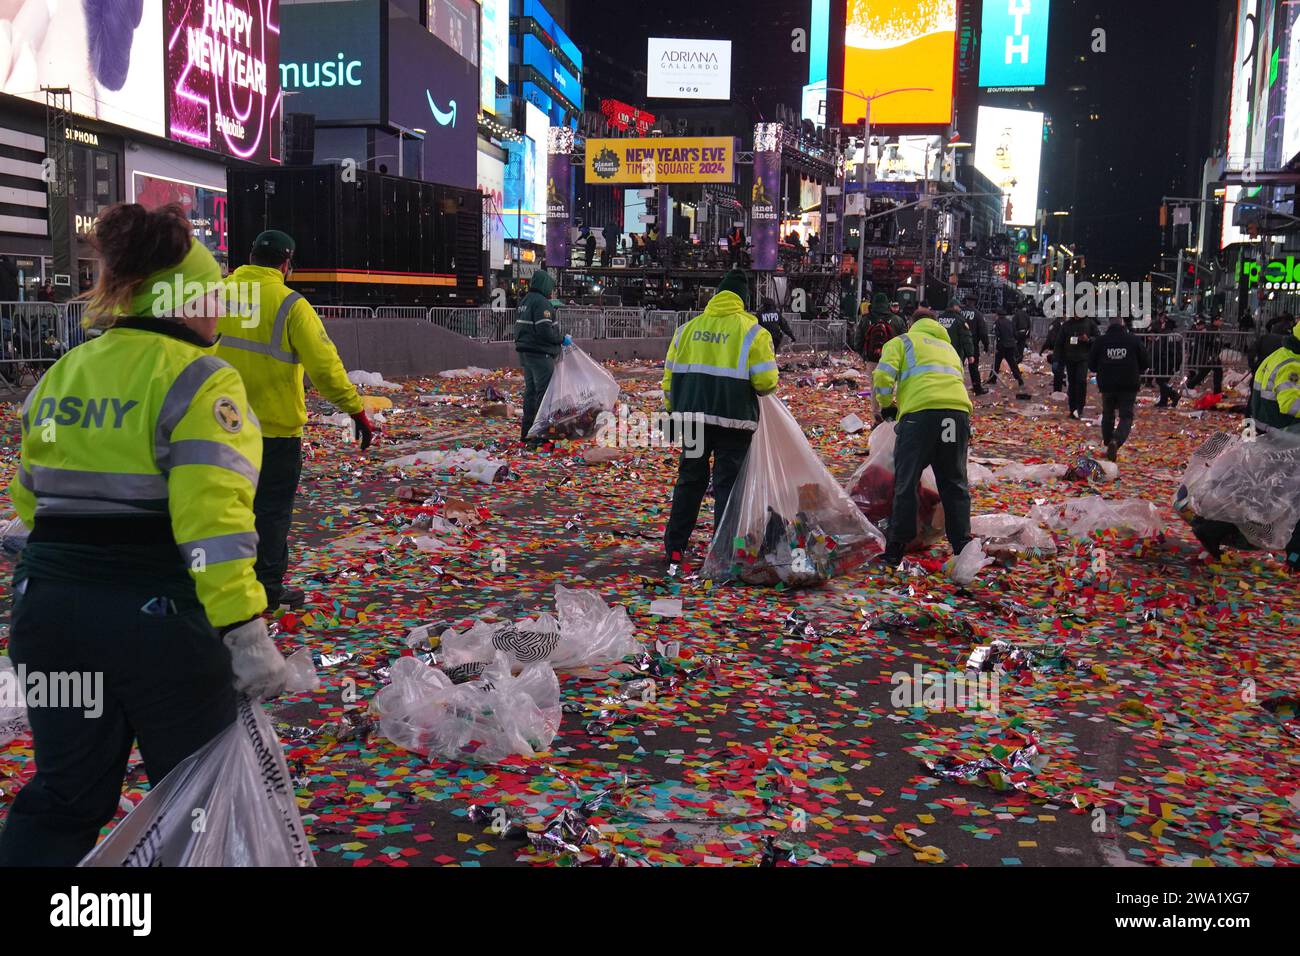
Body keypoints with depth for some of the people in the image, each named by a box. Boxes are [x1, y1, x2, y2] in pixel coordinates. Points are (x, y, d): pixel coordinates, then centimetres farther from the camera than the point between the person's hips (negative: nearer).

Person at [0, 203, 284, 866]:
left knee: (65, 795, 20)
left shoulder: (60, 375, 9)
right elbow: (212, 518, -23)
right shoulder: (199, 379, -12)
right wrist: (245, 629, -23)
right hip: (159, 613, -6)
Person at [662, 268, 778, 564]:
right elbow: (766, 381, -10)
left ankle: (674, 548, 20)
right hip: (733, 419, -4)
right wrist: (763, 386, 13)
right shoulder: (752, 332, -5)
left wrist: (673, 411, 19)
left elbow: (670, 375, 10)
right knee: (728, 484, 5)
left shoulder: (688, 328, 8)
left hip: (692, 416, 4)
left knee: (689, 479, 15)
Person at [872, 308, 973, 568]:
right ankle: (962, 545, 14)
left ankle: (897, 548, 6)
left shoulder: (902, 341, 18)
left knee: (906, 483, 4)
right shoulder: (948, 346, 34)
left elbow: (883, 376, 2)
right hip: (959, 409, 4)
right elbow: (956, 379, 25)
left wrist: (886, 405, 18)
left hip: (921, 412, -4)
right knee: (955, 483, 14)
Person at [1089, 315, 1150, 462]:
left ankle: (1108, 444, 23)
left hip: (1107, 385, 1)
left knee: (1107, 415, 18)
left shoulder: (1100, 341, -1)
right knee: (1126, 417, 1)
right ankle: (1116, 441, -23)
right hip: (1129, 386, -1)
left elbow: (1091, 364, 3)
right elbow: (1146, 363, 4)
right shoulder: (1134, 340, -2)